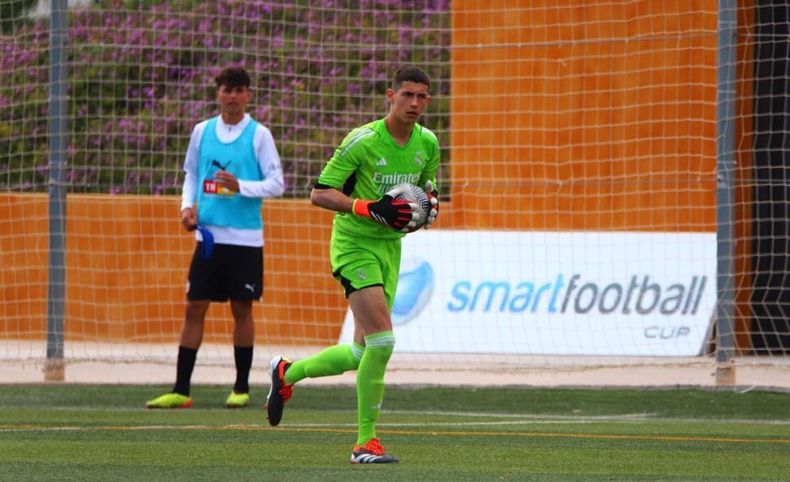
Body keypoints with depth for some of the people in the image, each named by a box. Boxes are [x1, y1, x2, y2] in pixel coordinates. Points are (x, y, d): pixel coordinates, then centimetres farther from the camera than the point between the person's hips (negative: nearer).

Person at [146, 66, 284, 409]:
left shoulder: (259, 135, -3)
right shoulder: (202, 132, 8)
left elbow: (276, 184, -5)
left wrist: (241, 187, -20)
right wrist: (188, 205, 0)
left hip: (245, 238, -3)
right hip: (208, 235, 3)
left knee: (242, 308, 3)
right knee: (194, 307, -1)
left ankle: (241, 388, 13)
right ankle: (181, 390, 0)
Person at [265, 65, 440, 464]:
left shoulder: (428, 144, 3)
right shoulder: (363, 141, -16)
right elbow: (320, 194, -15)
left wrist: (429, 207, -3)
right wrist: (372, 208, -27)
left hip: (390, 246, 7)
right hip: (355, 245, -7)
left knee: (361, 354, 8)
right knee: (382, 340, -19)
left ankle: (287, 372, 34)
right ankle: (365, 442, -10)